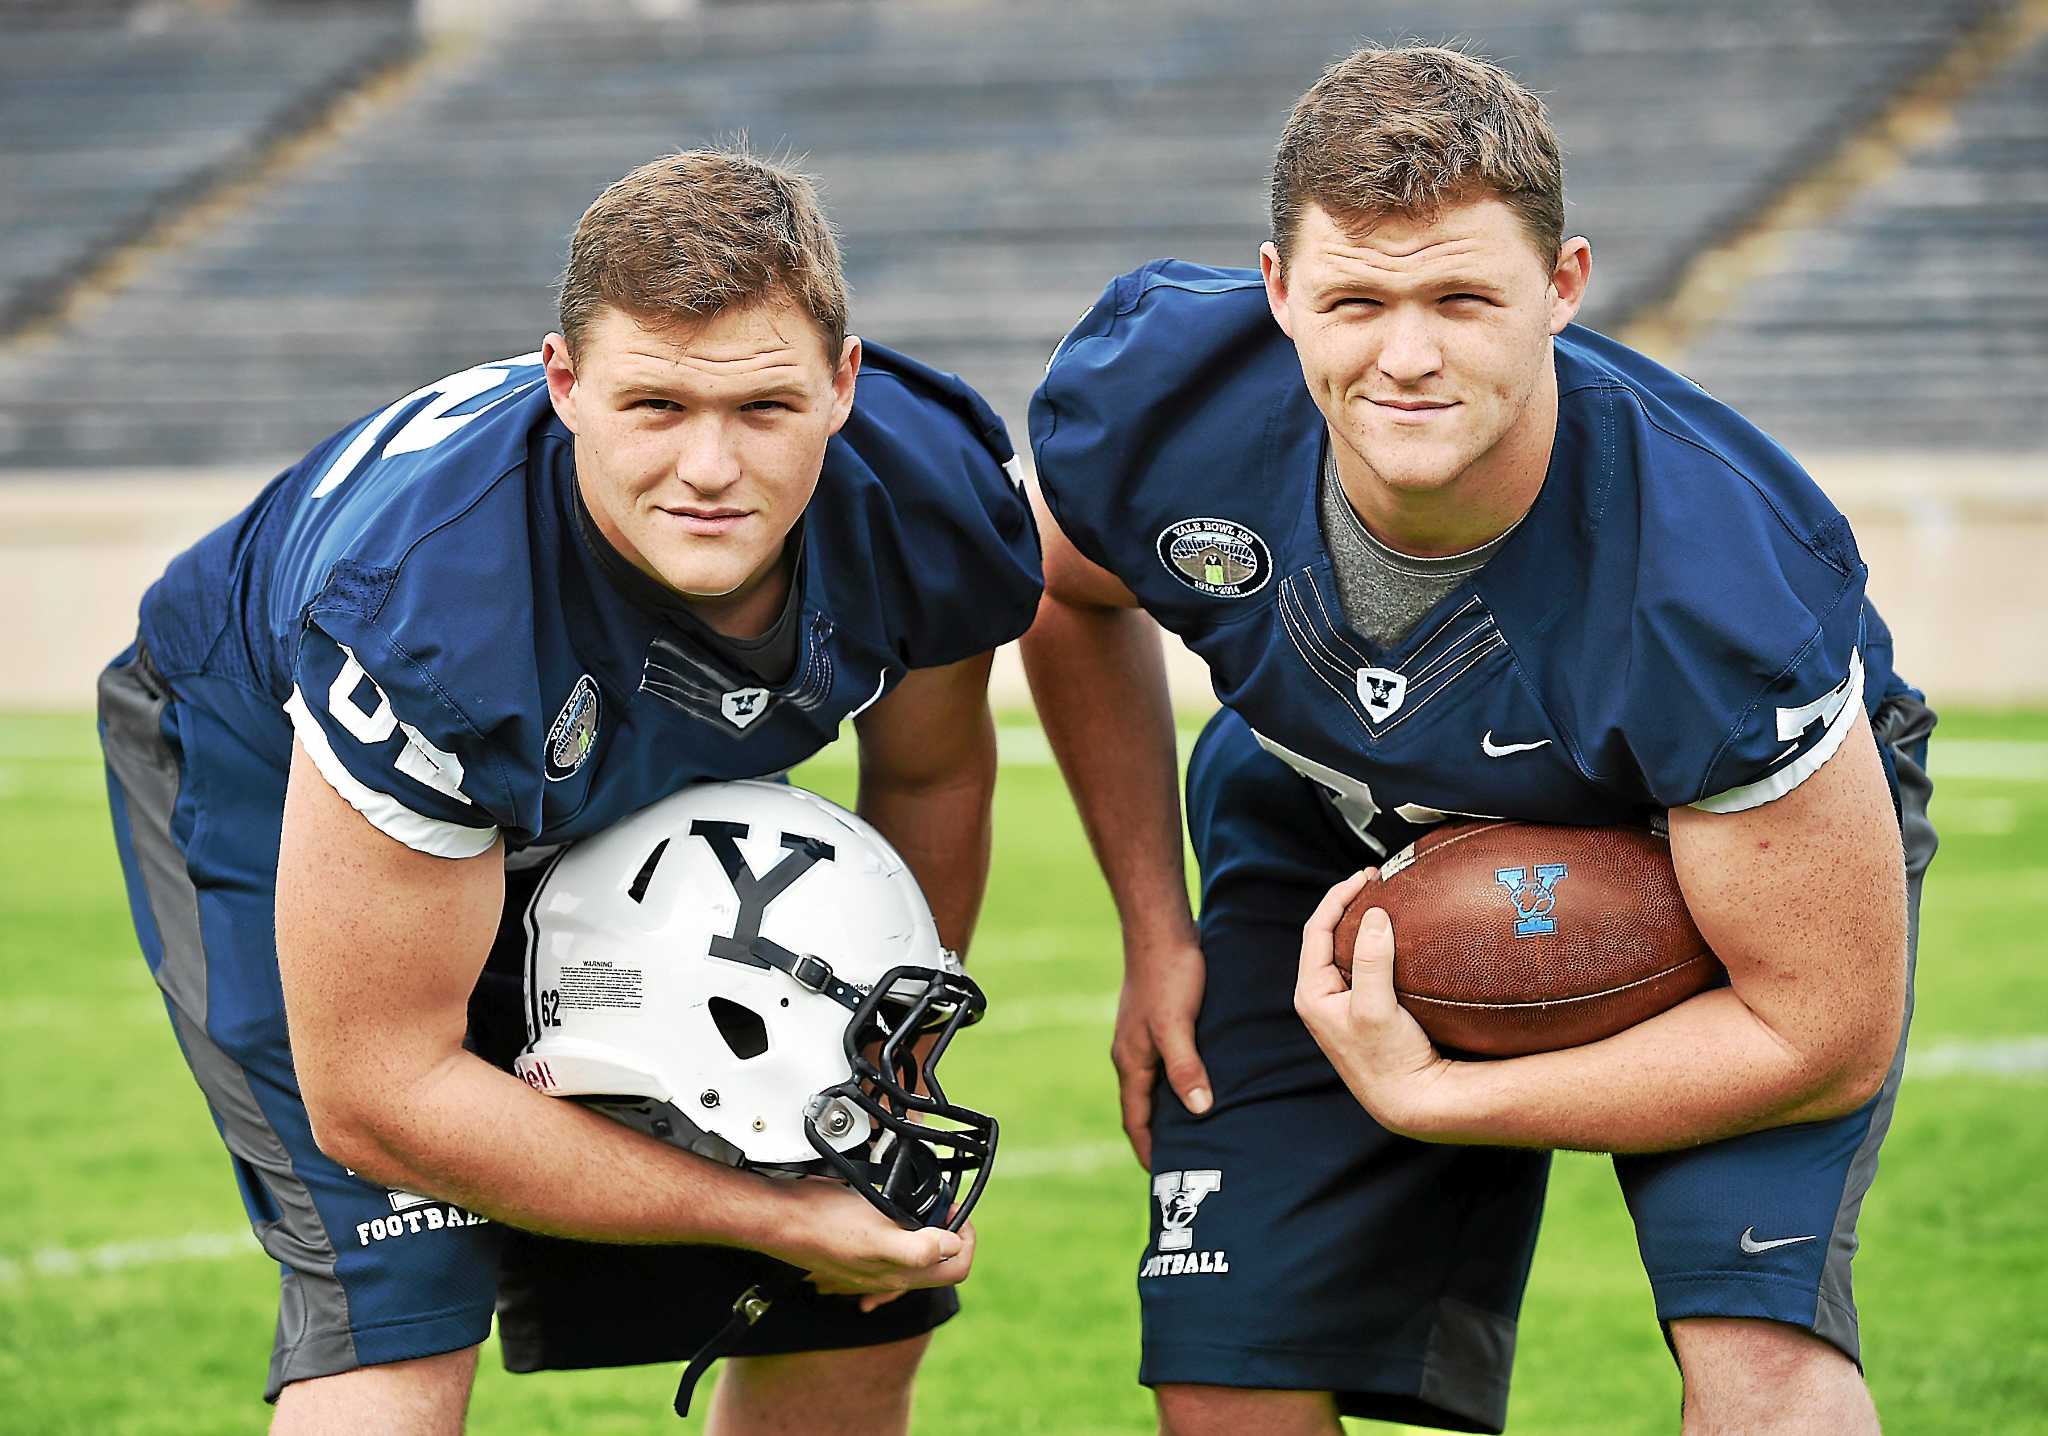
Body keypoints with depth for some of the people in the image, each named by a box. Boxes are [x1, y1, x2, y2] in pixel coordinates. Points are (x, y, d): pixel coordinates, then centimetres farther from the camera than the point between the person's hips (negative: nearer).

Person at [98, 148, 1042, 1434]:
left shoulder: (936, 494, -29)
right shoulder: (429, 614, -44)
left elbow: (929, 773, -2)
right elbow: (375, 1095, -35)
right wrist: (776, 1216, -30)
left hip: (629, 803, 6)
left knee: (860, 1319, 4)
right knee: (396, 1324, -24)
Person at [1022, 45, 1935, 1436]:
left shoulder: (1715, 583, -41)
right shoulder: (1158, 405, -28)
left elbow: (1831, 1032, -30)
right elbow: (1074, 597, 1)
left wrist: (1430, 1099, -26)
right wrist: (1156, 933, 1)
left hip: (1742, 845, -3)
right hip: (1337, 839, 4)